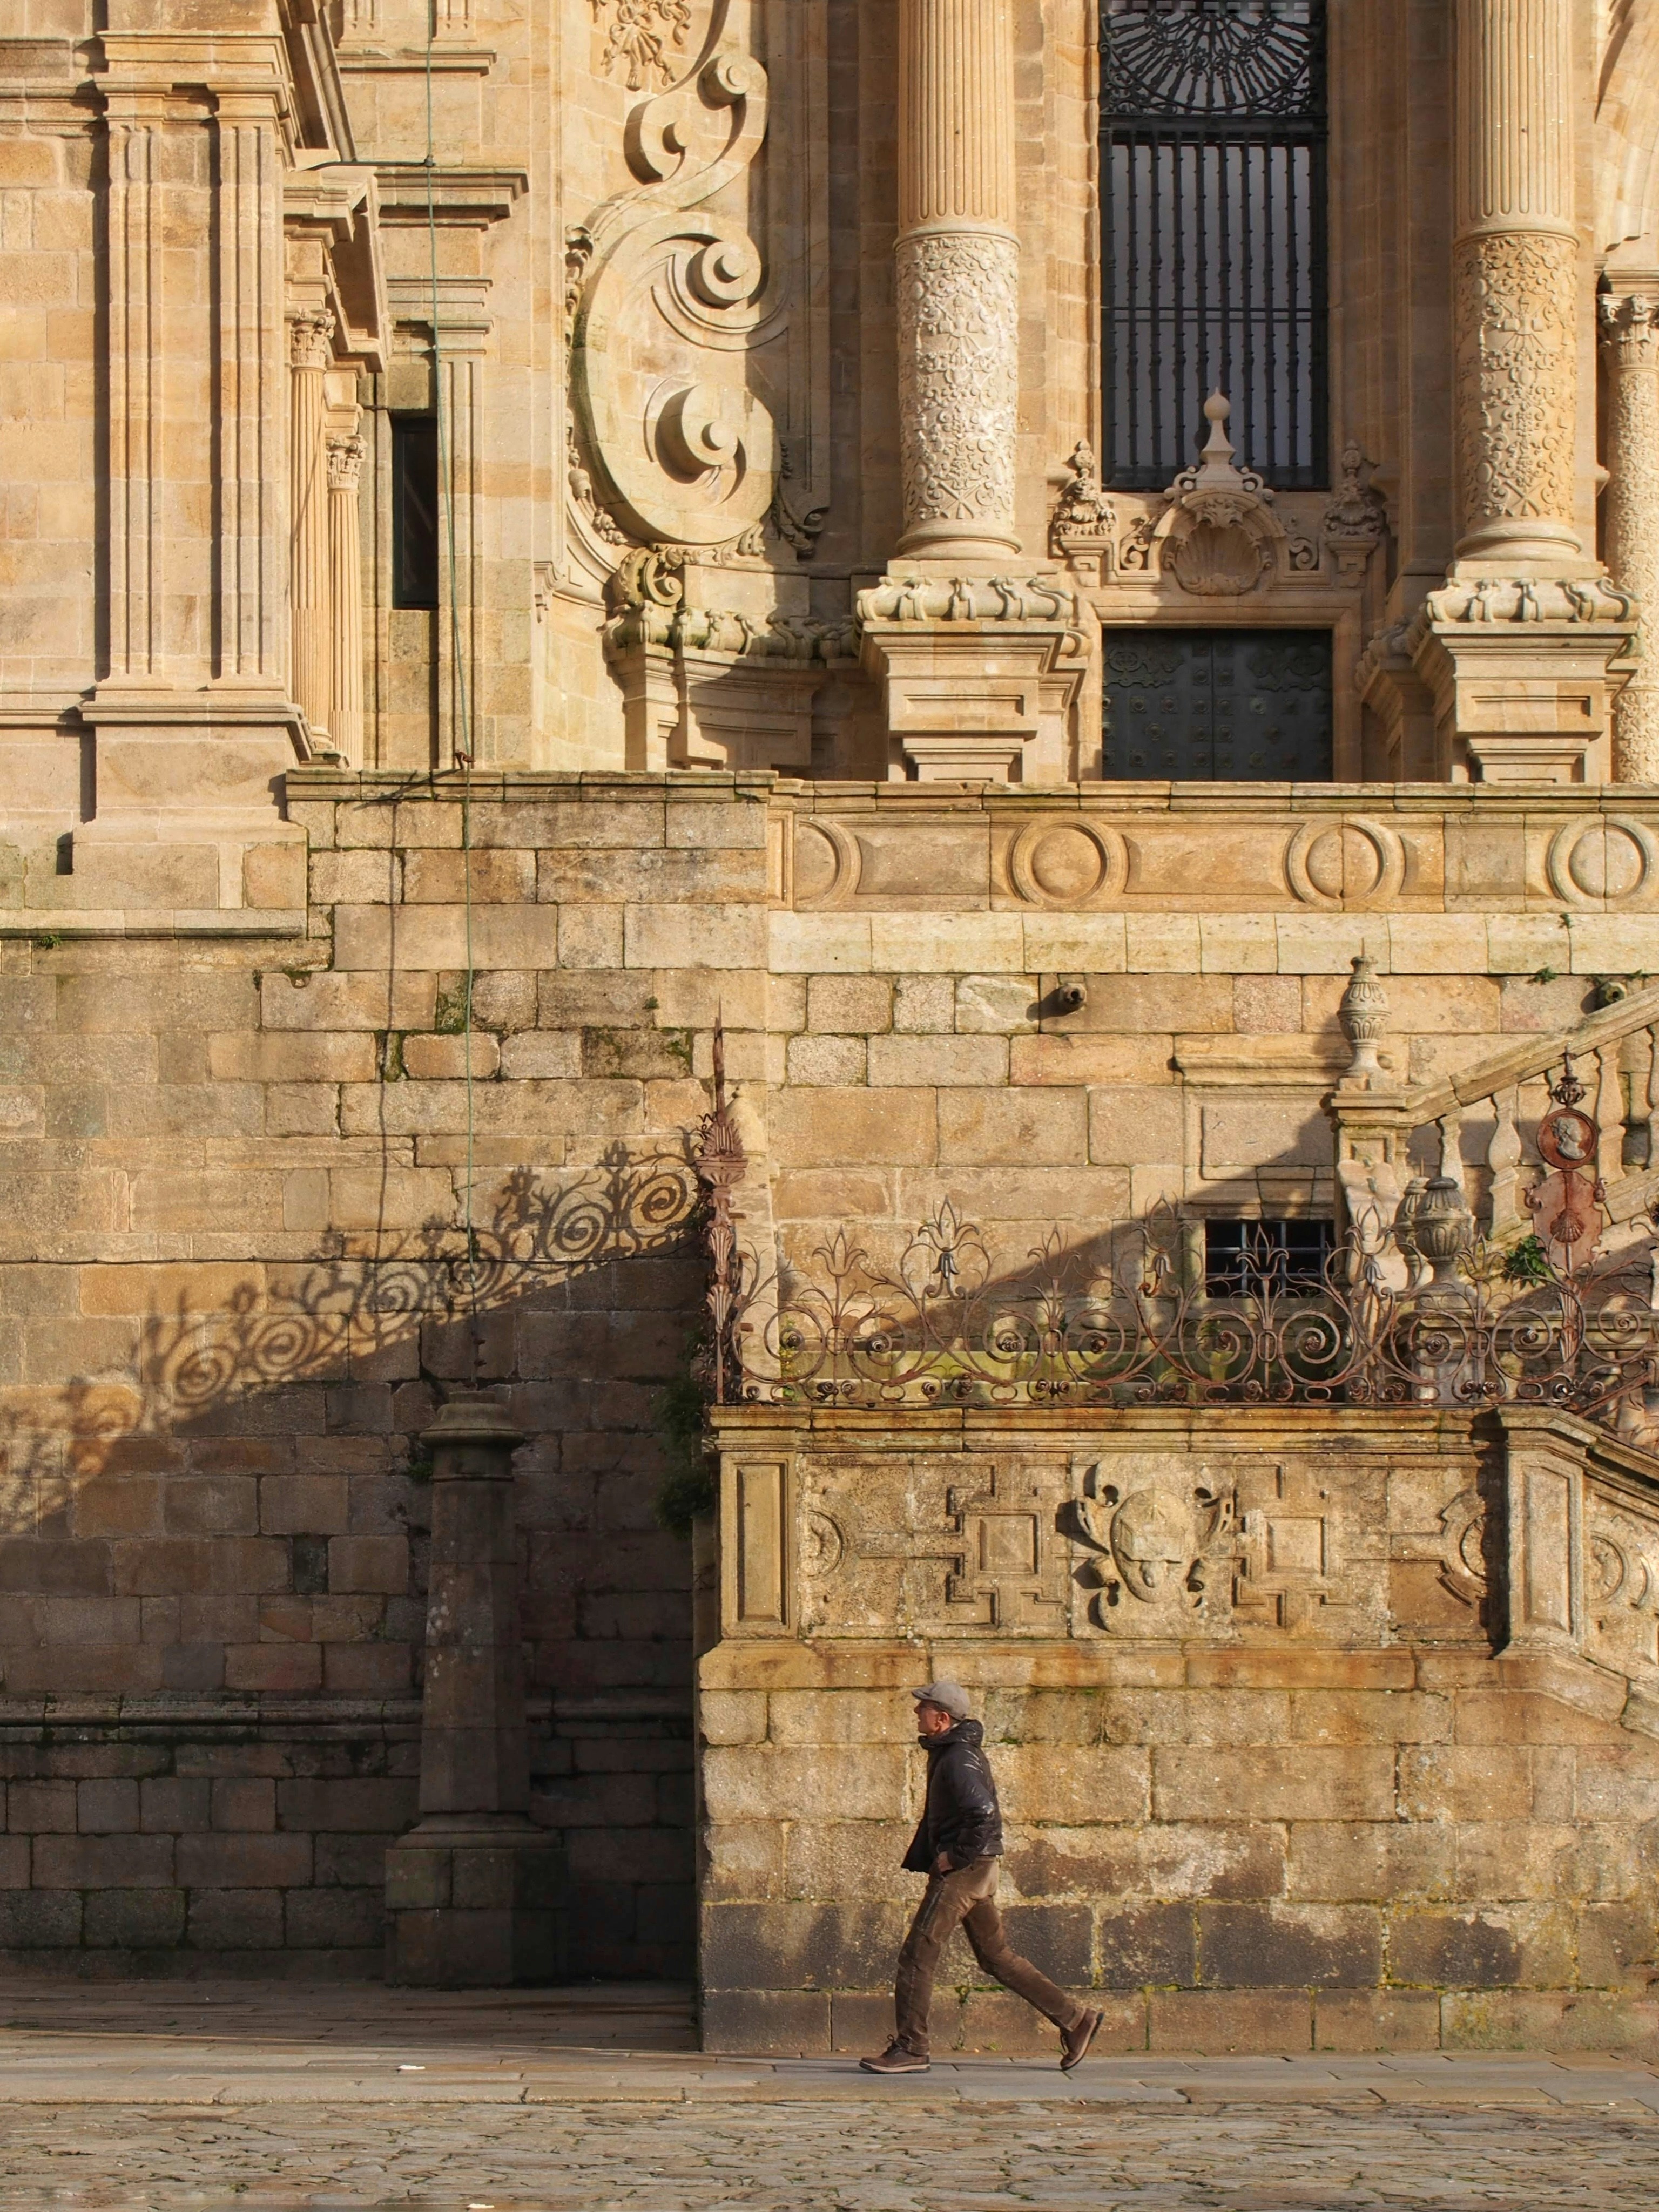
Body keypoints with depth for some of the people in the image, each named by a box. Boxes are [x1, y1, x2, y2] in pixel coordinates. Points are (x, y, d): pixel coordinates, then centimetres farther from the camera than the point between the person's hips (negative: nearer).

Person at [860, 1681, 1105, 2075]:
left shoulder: (959, 1760, -17)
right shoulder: (945, 1753, 15)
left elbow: (985, 1816, -28)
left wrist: (954, 1856, -20)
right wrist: (919, 1860, 17)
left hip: (963, 1869, -10)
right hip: (973, 1869, 10)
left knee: (917, 1955, -6)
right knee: (996, 1957, 13)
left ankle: (909, 2049, -2)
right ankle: (1074, 2019, 15)